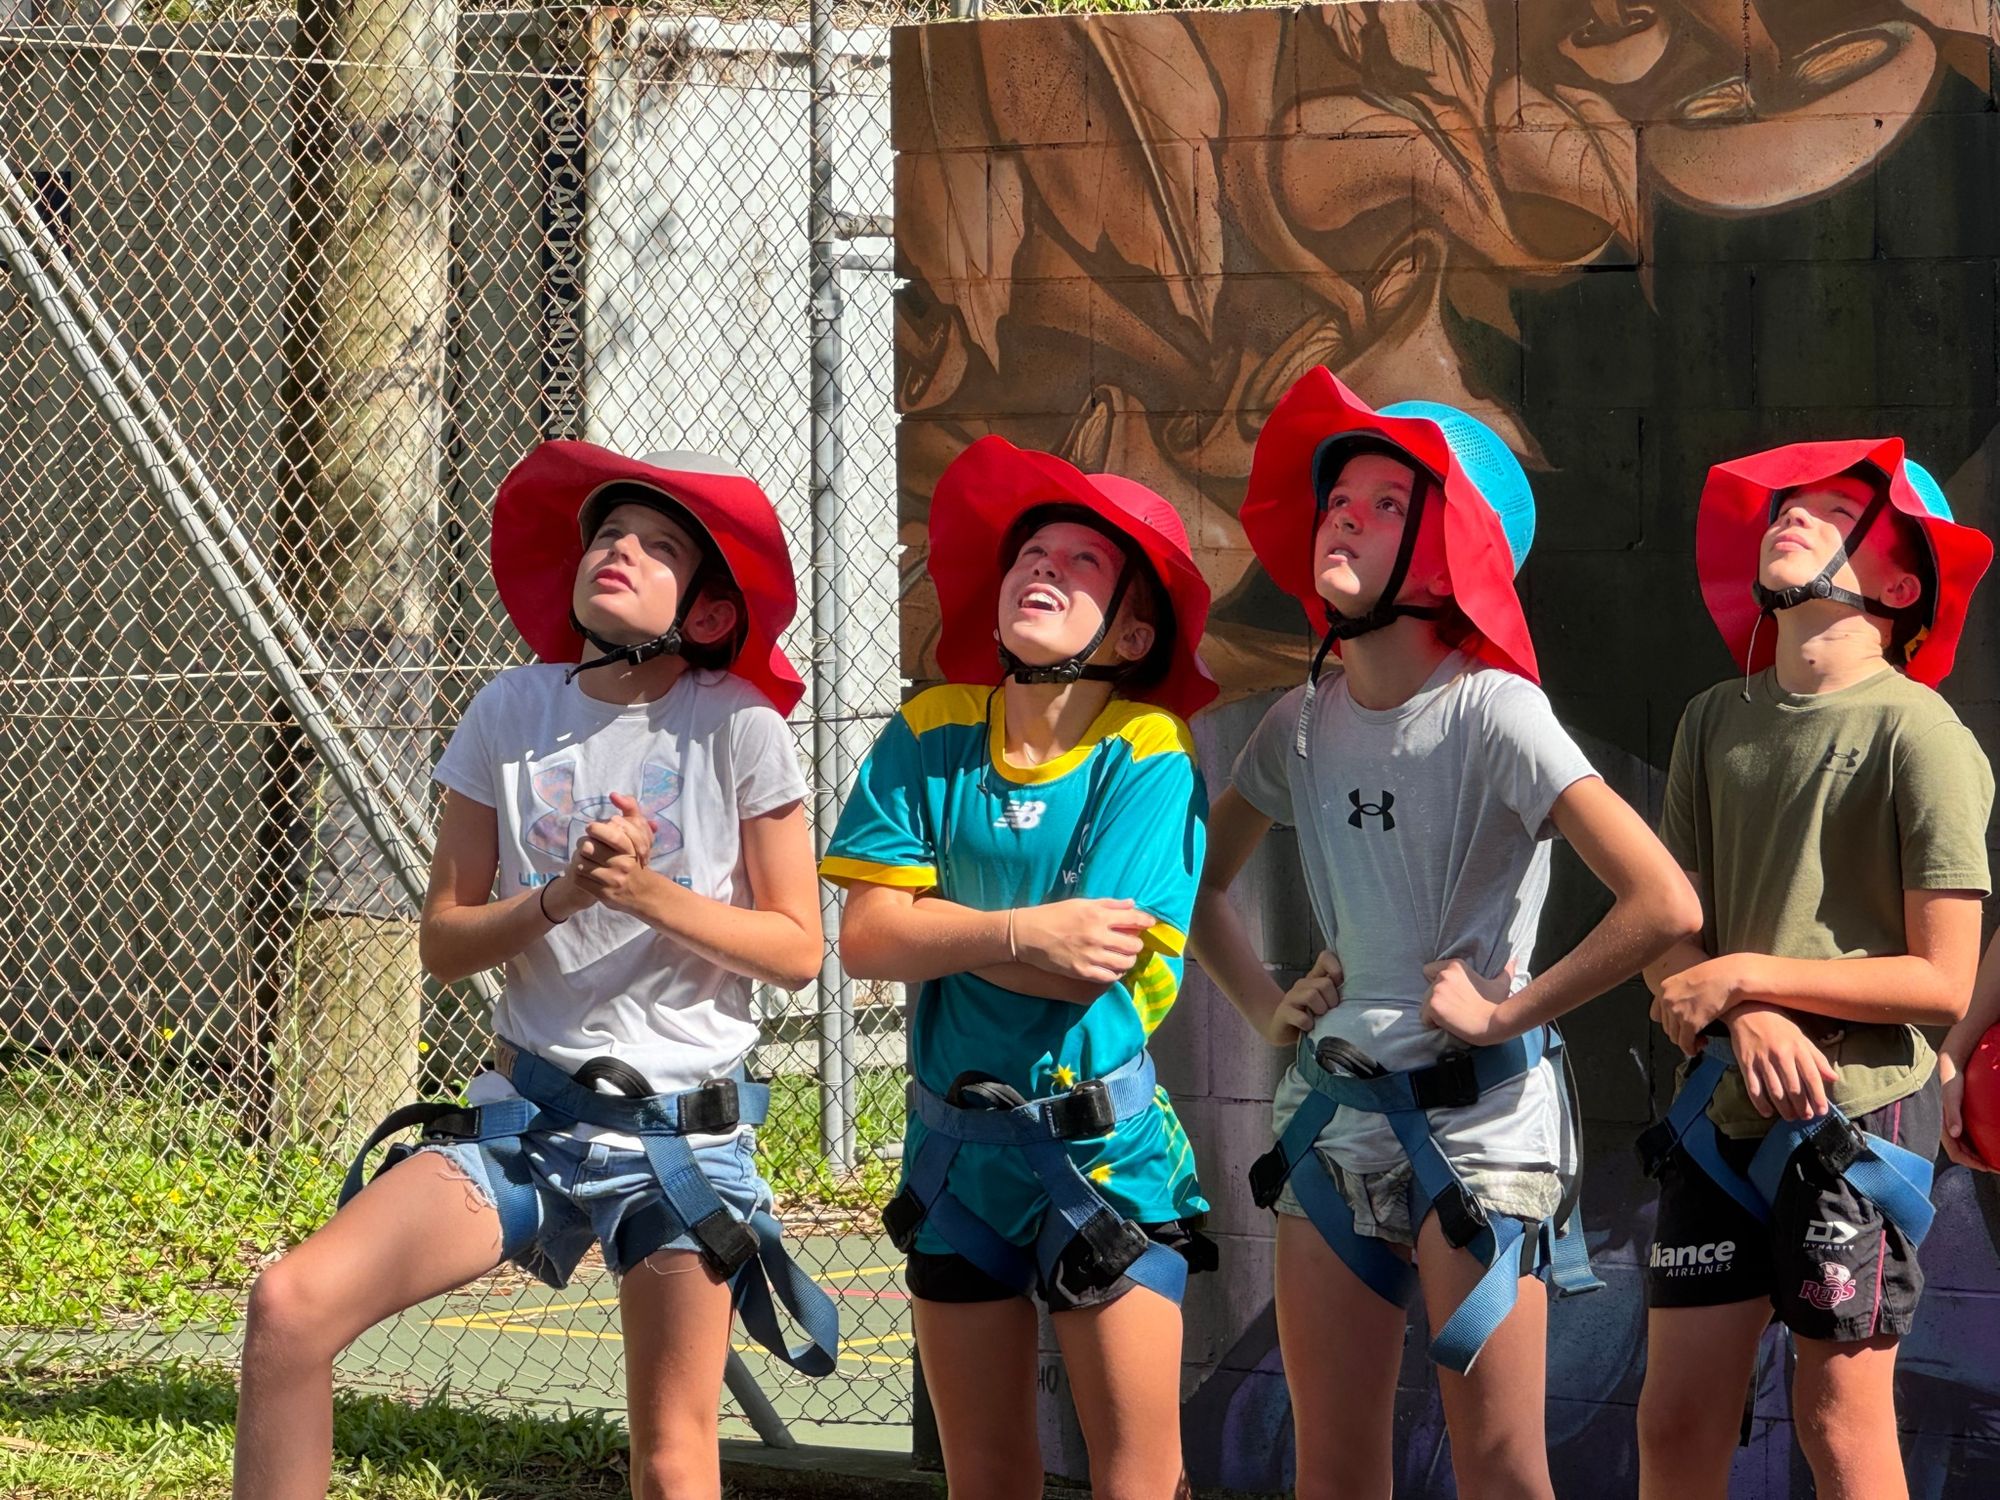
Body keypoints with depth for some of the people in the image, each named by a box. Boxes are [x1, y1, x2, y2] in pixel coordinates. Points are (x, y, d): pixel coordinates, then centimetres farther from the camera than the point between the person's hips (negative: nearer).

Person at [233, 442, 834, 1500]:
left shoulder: (736, 729, -5)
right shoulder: (511, 714, 2)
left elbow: (797, 948, -4)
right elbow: (443, 943, 3)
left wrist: (650, 894, -17)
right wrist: (558, 899, -15)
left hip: (683, 1129, -2)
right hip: (525, 1114, 2)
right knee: (290, 1303, -18)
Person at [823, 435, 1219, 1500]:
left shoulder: (1149, 758, -8)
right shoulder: (933, 736, 2)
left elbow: (1090, 970, -17)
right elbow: (866, 941, -6)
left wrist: (941, 927, -7)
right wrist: (1021, 935, -17)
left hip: (1104, 1146, -4)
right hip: (958, 1142, 4)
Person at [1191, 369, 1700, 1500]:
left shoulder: (1493, 714, -13)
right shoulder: (1302, 725, 6)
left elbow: (1665, 906, -24)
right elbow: (1201, 882, 25)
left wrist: (1503, 1013, -15)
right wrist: (1267, 1007, 10)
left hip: (1476, 1120, -6)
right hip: (1334, 1114, 6)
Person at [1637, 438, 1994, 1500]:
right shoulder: (1716, 722, 8)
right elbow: (1666, 931, 6)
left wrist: (1745, 975, -11)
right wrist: (1746, 1019, -15)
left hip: (1859, 1112, -5)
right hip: (1726, 1109, 5)